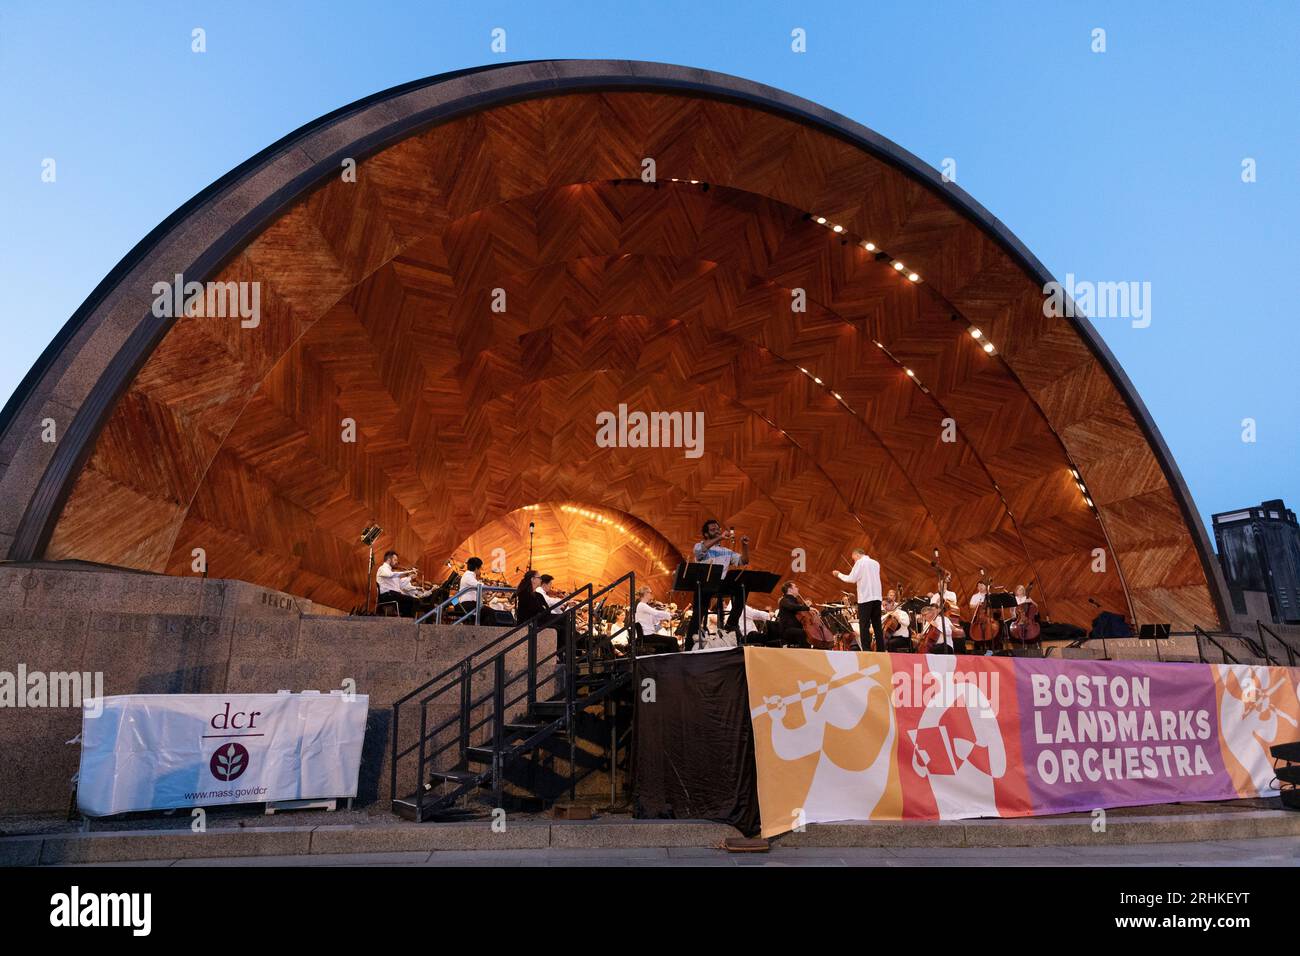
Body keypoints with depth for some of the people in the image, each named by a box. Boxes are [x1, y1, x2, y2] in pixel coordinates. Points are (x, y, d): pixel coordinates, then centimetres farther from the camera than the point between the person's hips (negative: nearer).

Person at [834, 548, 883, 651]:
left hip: (865, 599, -7)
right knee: (877, 626, 10)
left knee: (864, 627, -4)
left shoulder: (860, 562, -4)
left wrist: (839, 574, 5)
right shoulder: (876, 563, 17)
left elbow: (851, 579, -8)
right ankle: (881, 651, 9)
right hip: (877, 597, 7)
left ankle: (867, 652, -10)